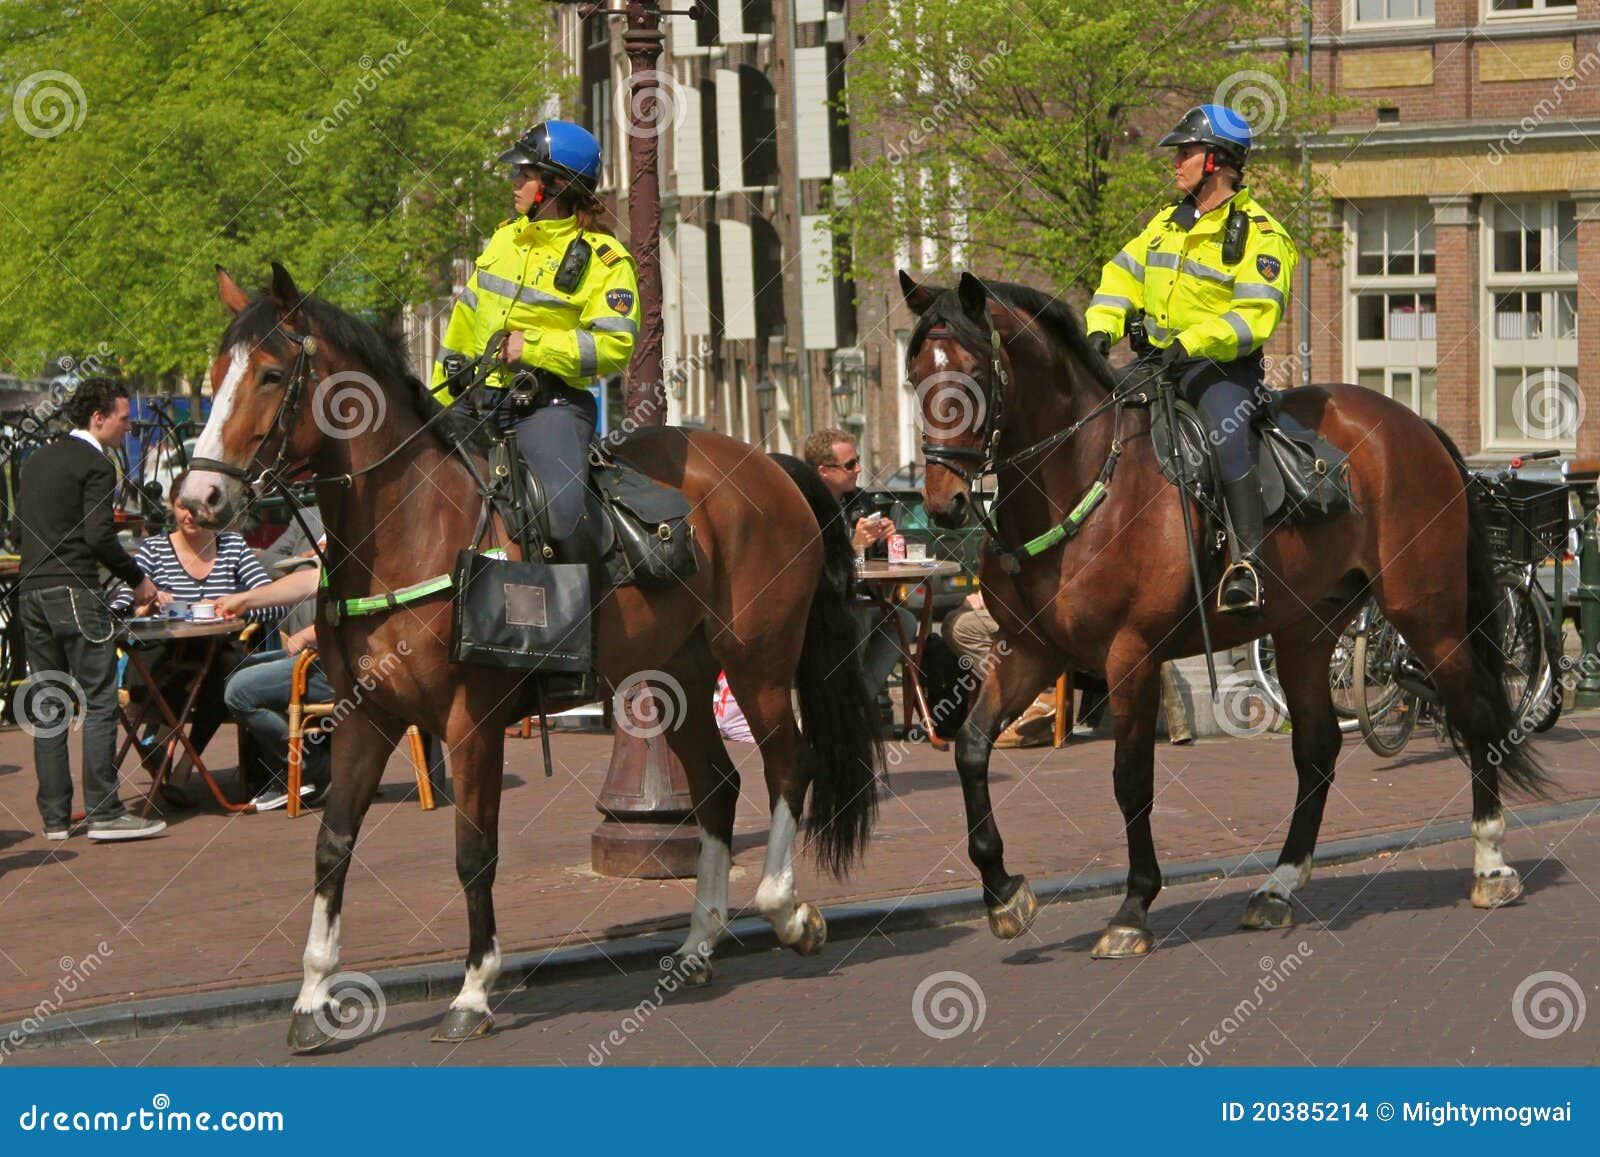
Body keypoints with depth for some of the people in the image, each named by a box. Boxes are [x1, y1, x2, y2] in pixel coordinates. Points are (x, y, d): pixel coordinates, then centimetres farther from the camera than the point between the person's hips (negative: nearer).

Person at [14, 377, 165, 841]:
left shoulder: (35, 461, 18)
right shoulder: (95, 465, -7)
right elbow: (99, 535, -16)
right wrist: (137, 579, -5)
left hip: (31, 592, 8)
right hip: (74, 593, -8)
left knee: (47, 708, 9)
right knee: (99, 703, -6)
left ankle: (54, 816, 8)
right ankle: (104, 812, -9)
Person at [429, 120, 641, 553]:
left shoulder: (602, 259, -6)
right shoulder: (505, 238, 15)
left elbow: (614, 345, -15)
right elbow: (466, 322, 23)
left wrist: (533, 346, -20)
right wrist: (440, 400, 23)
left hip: (552, 403, -7)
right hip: (481, 400, 7)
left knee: (559, 514, -29)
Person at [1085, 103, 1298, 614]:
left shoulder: (1260, 235, -7)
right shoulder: (1168, 223, 17)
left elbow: (1256, 318, -18)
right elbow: (1123, 275, 20)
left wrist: (1188, 345, -28)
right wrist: (1101, 327, 0)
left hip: (1222, 365, -7)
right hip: (1158, 362, 8)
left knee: (1227, 438, -33)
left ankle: (1249, 565, -36)